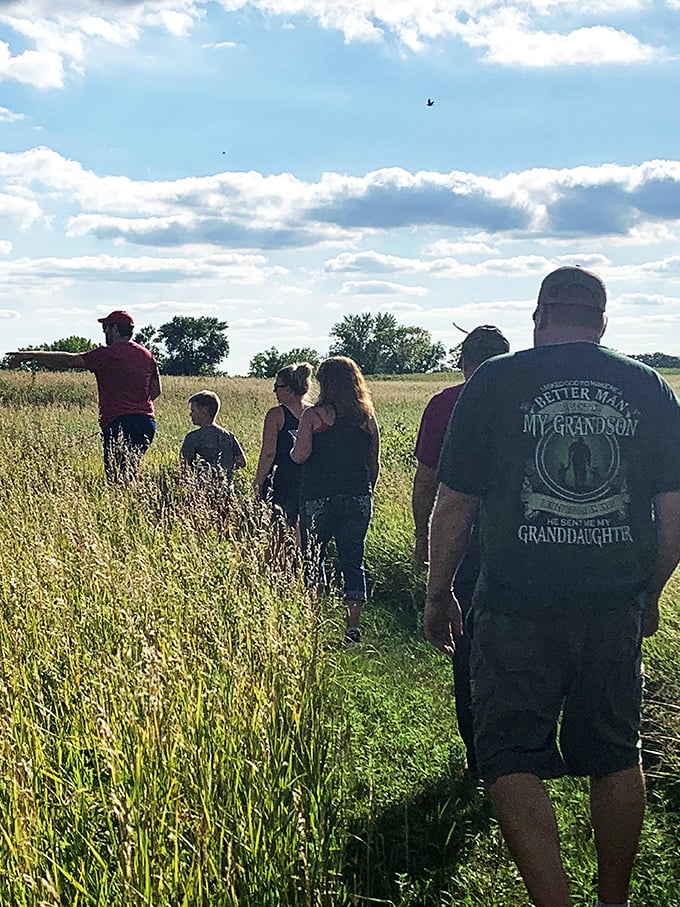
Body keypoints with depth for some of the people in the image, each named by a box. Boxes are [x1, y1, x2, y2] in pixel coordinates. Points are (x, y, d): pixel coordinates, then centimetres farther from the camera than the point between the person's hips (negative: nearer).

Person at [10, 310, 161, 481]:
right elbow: (156, 390, 18)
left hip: (120, 423, -7)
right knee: (129, 476, 11)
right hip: (147, 421, 7)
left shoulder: (109, 354, -8)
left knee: (117, 478, -8)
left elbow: (69, 360, -8)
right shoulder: (146, 355, 14)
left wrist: (31, 355, -1)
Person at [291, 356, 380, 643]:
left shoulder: (313, 415, -8)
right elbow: (374, 463, 10)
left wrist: (293, 449, 5)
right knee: (353, 561, 9)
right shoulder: (367, 417, 5)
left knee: (314, 560, 9)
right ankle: (353, 627, 9)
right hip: (359, 499, 4)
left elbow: (300, 455, -18)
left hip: (319, 498, -3)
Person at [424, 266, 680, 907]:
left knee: (511, 759, 4)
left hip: (519, 608, -3)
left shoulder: (494, 383, -3)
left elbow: (453, 505, -2)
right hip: (616, 609, 4)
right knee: (615, 756, 16)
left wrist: (437, 595, 10)